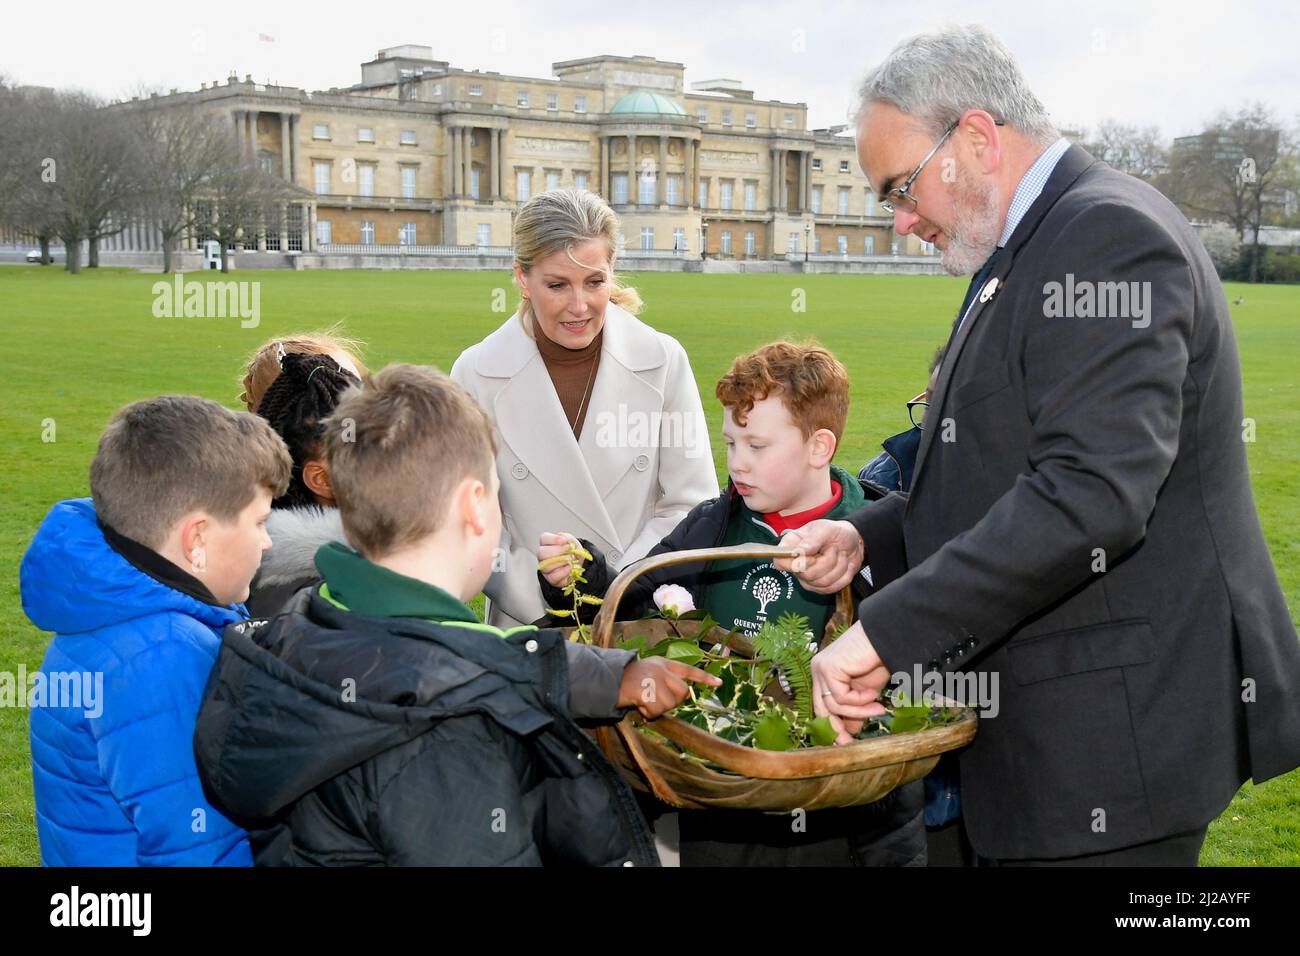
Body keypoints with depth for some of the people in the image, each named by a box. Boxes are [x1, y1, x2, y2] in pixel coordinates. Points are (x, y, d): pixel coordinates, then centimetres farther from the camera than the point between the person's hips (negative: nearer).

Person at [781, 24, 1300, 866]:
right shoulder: (1028, 252, 15)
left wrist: (886, 633, -25)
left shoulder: (1108, 233, -17)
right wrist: (866, 537, 5)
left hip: (1113, 732, -10)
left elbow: (1091, 494, -28)